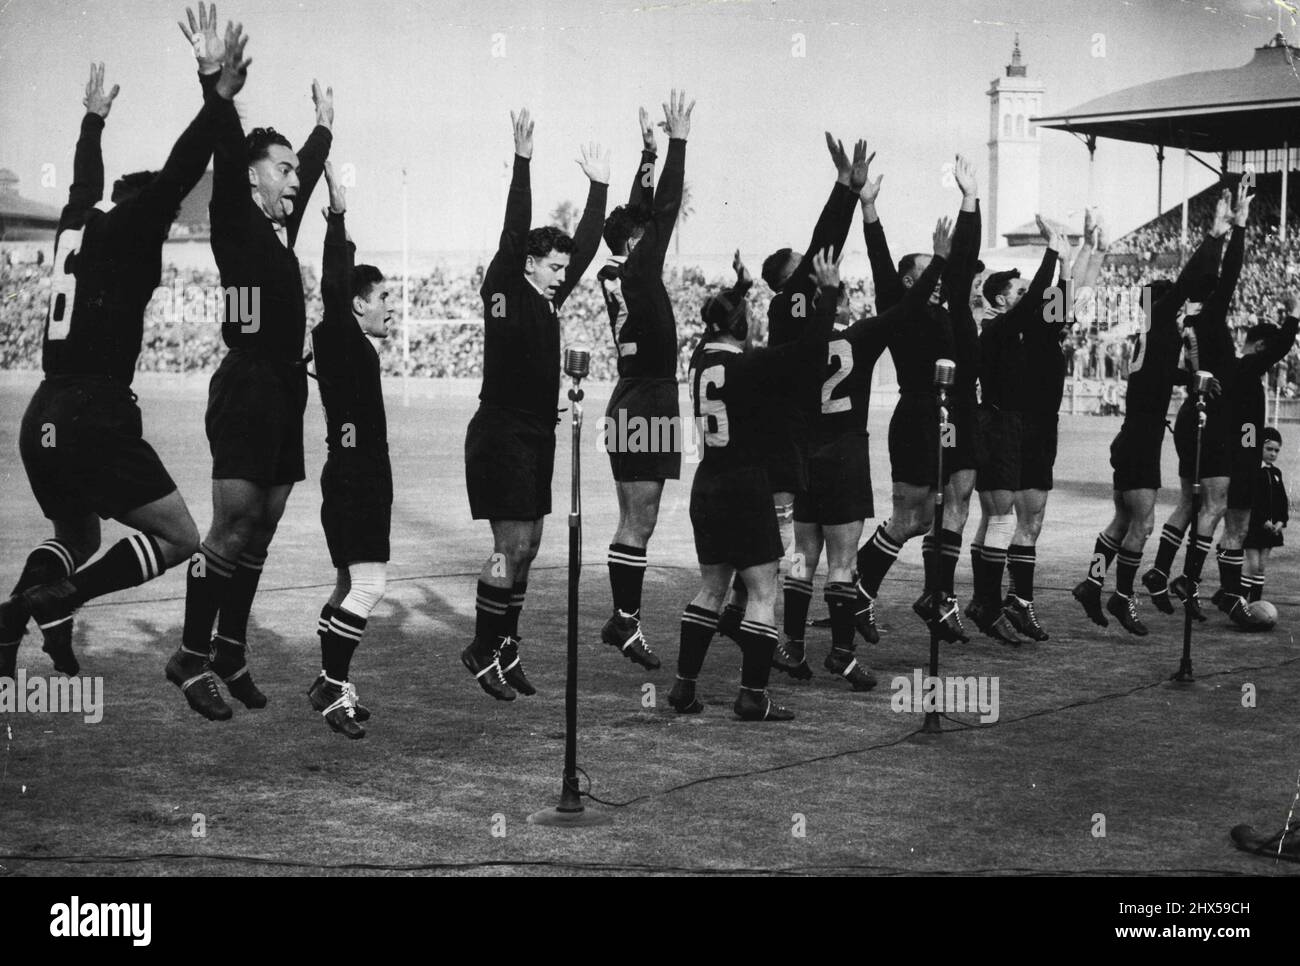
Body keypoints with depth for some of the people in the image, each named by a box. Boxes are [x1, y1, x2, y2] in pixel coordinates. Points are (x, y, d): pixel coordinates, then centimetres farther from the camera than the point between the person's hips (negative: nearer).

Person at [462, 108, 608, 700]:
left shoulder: (548, 297, 12)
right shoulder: (502, 291, -8)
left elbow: (586, 245, 14)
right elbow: (514, 232, -19)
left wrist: (598, 187, 10)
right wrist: (522, 162, -26)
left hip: (537, 435, 8)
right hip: (499, 433, -8)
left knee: (527, 546, 9)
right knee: (511, 547, -8)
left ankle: (506, 646, 17)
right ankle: (482, 650, 2)